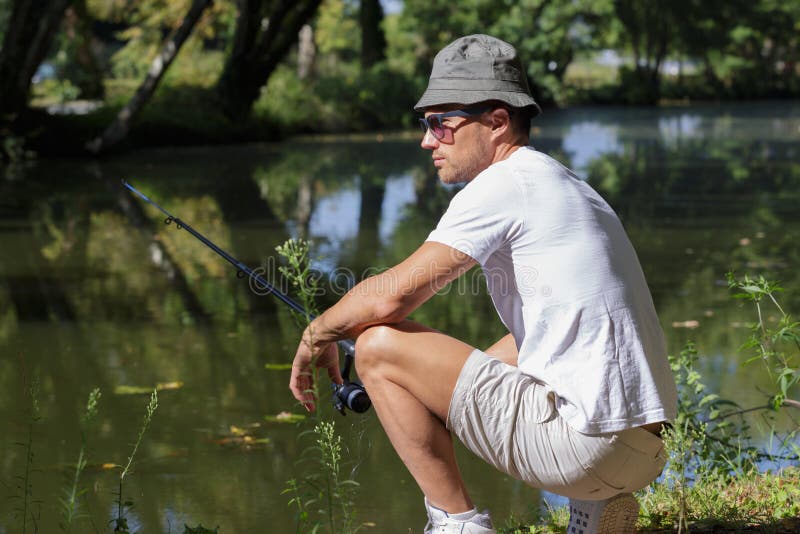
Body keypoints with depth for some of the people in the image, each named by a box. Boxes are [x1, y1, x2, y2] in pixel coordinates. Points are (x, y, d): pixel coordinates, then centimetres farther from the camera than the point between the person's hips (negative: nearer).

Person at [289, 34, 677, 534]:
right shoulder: (569, 187, 19)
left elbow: (392, 295, -14)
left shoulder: (504, 183, -9)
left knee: (378, 346, -6)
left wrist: (317, 335, 4)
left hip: (586, 438, -10)